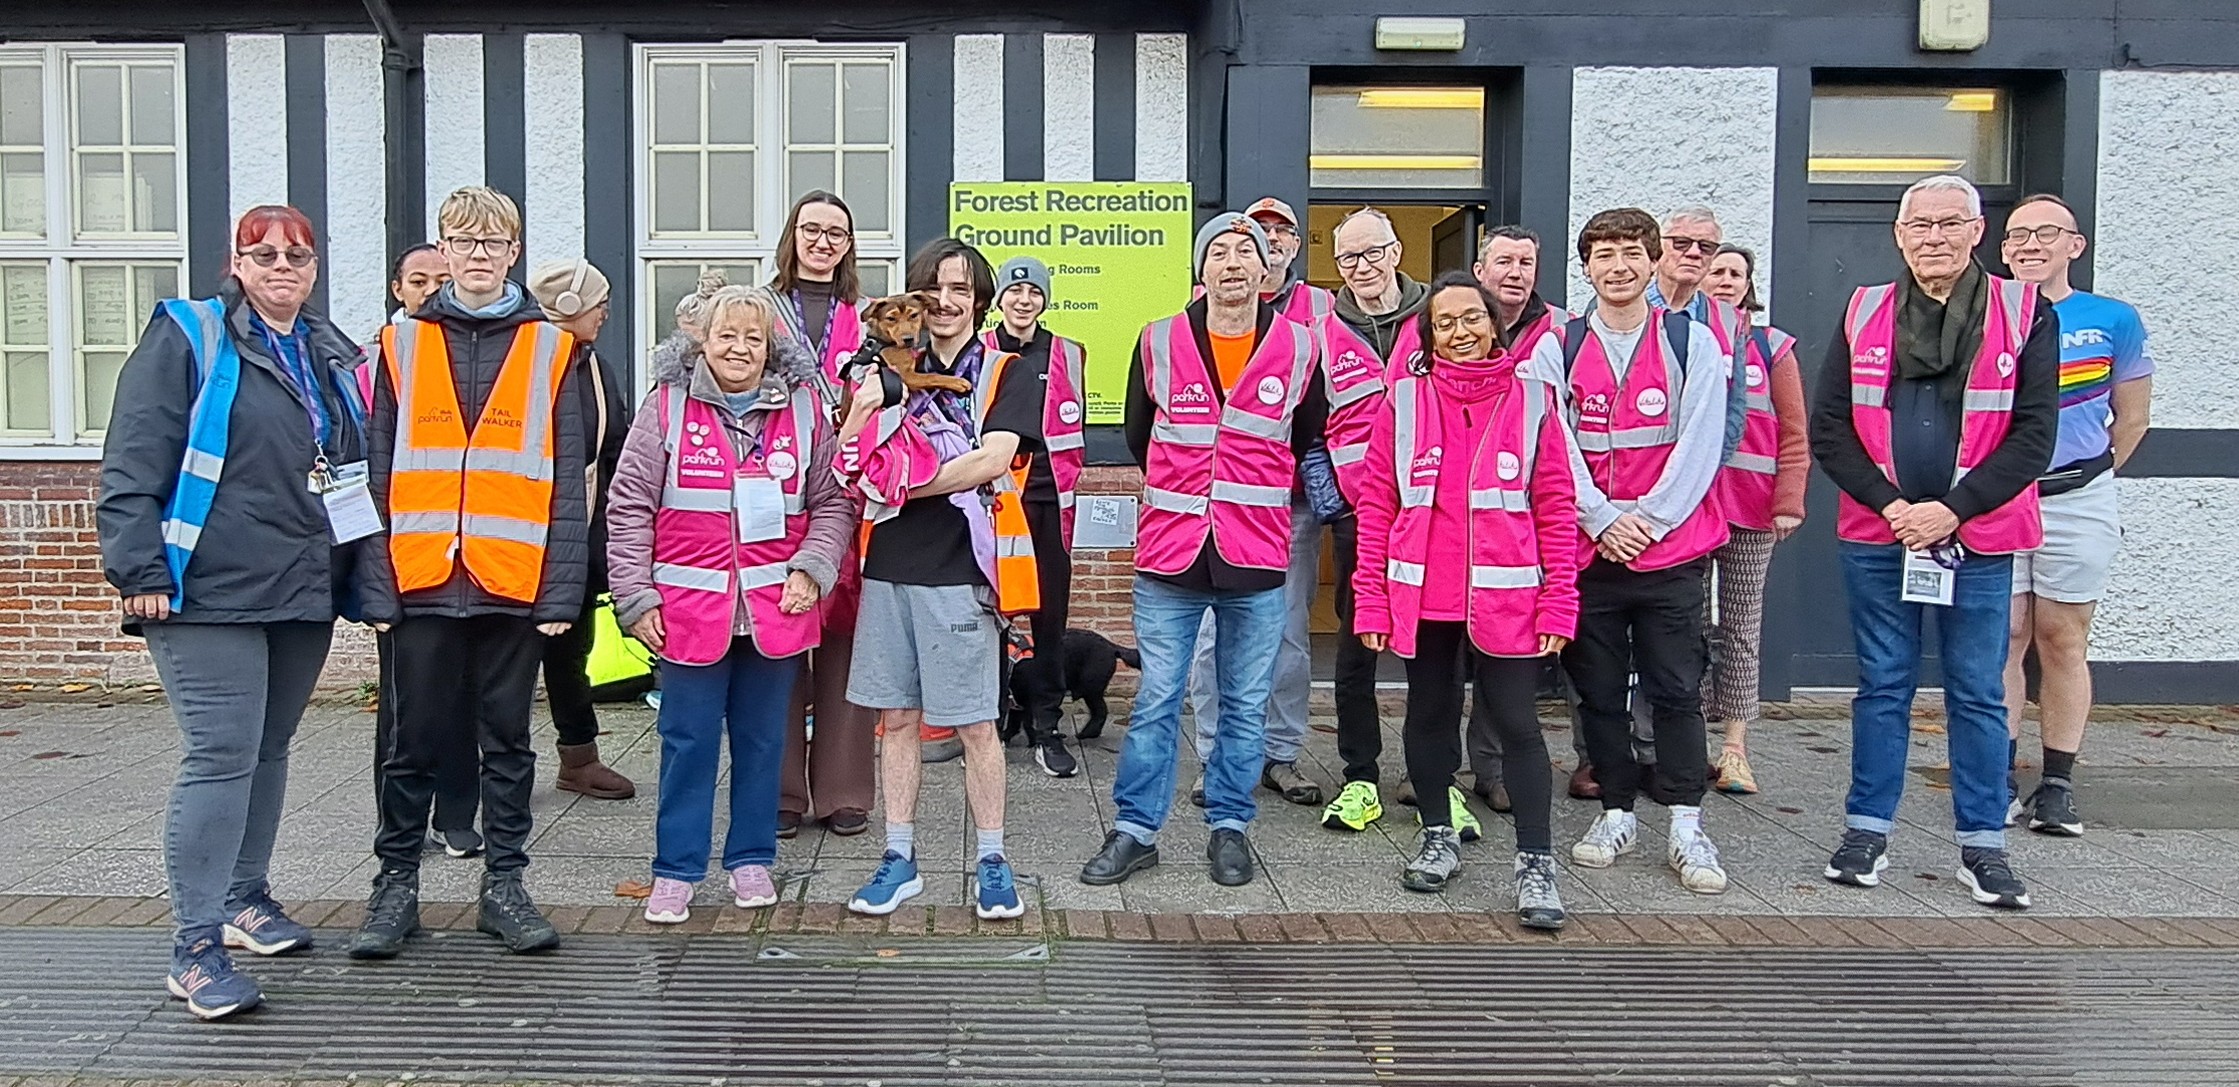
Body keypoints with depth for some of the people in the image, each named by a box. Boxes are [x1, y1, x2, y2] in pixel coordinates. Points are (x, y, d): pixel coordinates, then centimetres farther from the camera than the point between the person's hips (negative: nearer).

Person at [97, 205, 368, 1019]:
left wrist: (358, 570, 18)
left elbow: (358, 465, 23)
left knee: (268, 751, 16)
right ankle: (196, 946, -2)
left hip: (305, 591, 6)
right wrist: (141, 569, -15)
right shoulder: (188, 338, -4)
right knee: (221, 757, -9)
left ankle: (244, 898, 30)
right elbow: (132, 464, -9)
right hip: (212, 593, -6)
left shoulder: (330, 354, 15)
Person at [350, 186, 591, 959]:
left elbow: (566, 482, 2)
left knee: (506, 741, 9)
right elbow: (379, 474, 5)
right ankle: (395, 885, 21)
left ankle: (504, 885, 19)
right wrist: (377, 588, -2)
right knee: (415, 743, 8)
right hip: (422, 581, 1)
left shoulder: (552, 351, 5)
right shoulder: (403, 345, 8)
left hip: (514, 583, -1)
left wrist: (561, 591, -5)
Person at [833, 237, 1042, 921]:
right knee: (896, 717, 9)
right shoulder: (895, 374, 14)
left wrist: (905, 486, -11)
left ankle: (991, 862, 14)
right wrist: (861, 411, -14)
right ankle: (899, 859, 19)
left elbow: (993, 459, -14)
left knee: (974, 722, 2)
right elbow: (851, 470, 5)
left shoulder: (1009, 375, 2)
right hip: (889, 566, 4)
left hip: (960, 569, -4)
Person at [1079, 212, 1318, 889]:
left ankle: (1229, 827, 24)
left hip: (1256, 559, 1)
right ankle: (1135, 830, 15)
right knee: (1155, 701, 4)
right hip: (1170, 554, 0)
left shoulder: (1298, 349, 1)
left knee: (1245, 705, 10)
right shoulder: (1159, 344, 1)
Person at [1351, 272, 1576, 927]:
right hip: (1421, 597, 2)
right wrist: (1371, 598, -1)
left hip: (1505, 600, -2)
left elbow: (1557, 507, 2)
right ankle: (1439, 839, 31)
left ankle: (1536, 865, 7)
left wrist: (1558, 602, -3)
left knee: (1517, 725, -1)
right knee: (1428, 717, 14)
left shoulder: (1531, 400, 2)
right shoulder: (1404, 401, 3)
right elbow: (1377, 504, 3)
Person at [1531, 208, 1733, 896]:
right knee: (1599, 690, 9)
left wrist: (1650, 519, -12)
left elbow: (1700, 445, -3)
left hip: (1671, 549, -1)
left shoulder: (1691, 342, 3)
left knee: (1675, 690, 3)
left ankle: (1686, 827, 11)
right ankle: (1617, 813, 22)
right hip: (1587, 549, 1)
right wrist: (1602, 519, -12)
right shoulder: (1557, 350, 5)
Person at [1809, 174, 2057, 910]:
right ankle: (1867, 830, 18)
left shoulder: (2024, 314, 1)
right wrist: (1891, 506, -9)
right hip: (1877, 539, 1)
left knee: (1978, 694, 6)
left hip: (1979, 542, -1)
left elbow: (2034, 435, -3)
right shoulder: (1864, 314, 5)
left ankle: (1982, 846, 17)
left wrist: (1952, 510, -13)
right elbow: (1828, 429, 2)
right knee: (1882, 687, 9)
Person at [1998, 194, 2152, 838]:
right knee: (2005, 636, 1)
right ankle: (1999, 779, 8)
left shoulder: (2114, 321, 2)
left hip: (2077, 501, 0)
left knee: (2063, 639, 4)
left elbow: (2131, 418, 10)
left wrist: (2084, 476, 12)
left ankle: (2058, 785, 11)